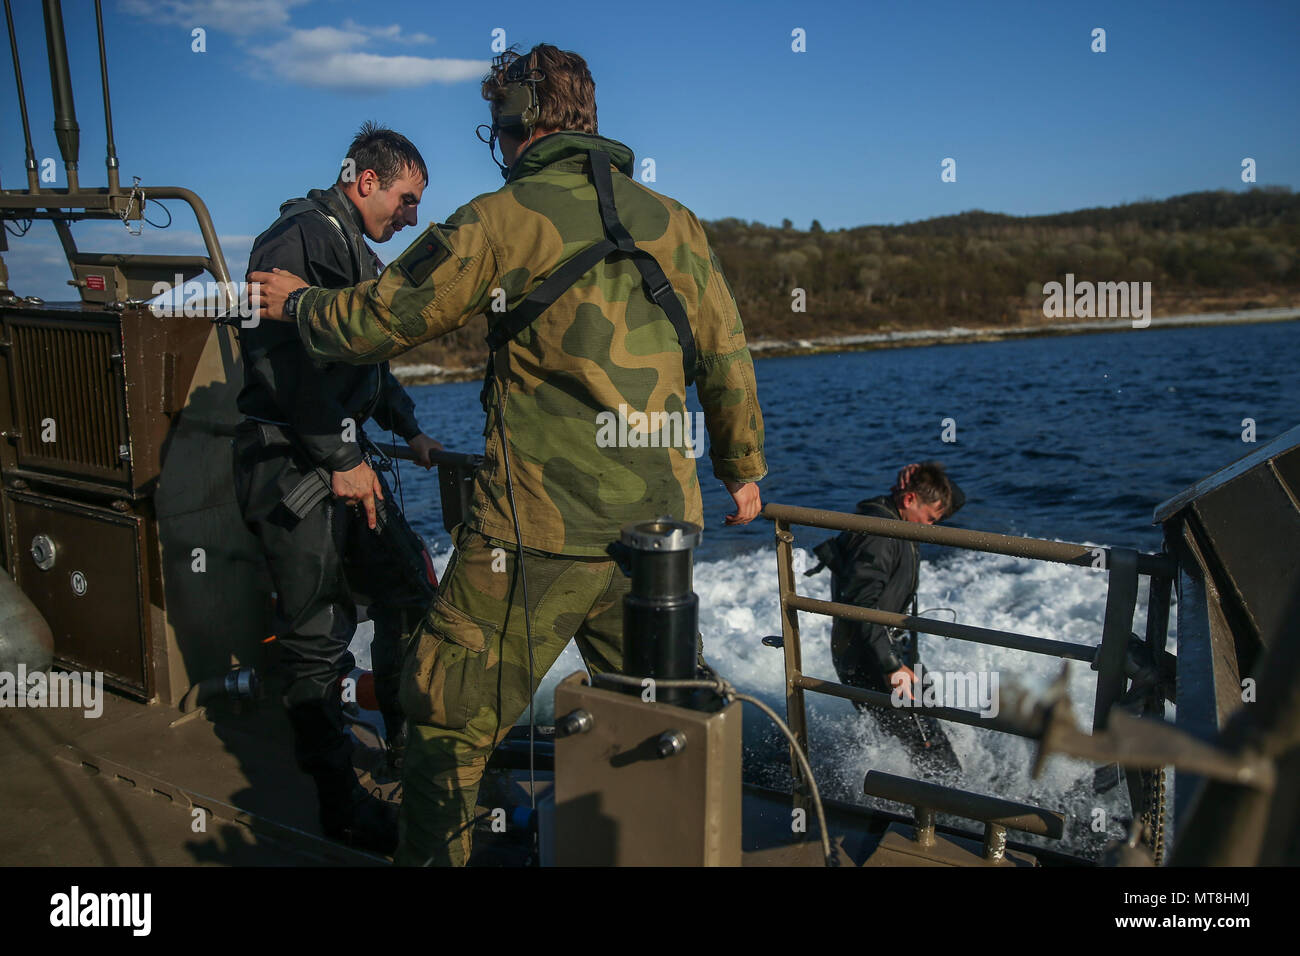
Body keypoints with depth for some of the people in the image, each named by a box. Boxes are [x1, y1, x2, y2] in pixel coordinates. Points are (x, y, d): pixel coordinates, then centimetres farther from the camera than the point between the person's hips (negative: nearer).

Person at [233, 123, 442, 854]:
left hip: (344, 460, 10)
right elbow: (285, 360, -23)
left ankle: (411, 747, 27)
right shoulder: (303, 237, -12)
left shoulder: (356, 251, 21)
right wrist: (340, 458, -21)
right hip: (294, 467, -10)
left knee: (409, 596, 12)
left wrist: (411, 432, 27)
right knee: (319, 640, -2)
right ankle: (340, 803, 10)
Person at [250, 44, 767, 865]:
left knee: (452, 722, 11)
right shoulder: (673, 222, 9)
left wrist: (297, 301, 23)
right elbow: (729, 359, 13)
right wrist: (743, 470, 27)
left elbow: (373, 324, 2)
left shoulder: (499, 221, -4)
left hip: (538, 534, -5)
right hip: (660, 526, 5)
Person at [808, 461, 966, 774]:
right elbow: (861, 605, -29)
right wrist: (891, 666, -32)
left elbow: (956, 500, 19)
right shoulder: (877, 535, -22)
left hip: (885, 645, 11)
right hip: (865, 659, -11)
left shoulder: (893, 520, 9)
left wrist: (925, 475, -2)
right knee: (925, 739, -14)